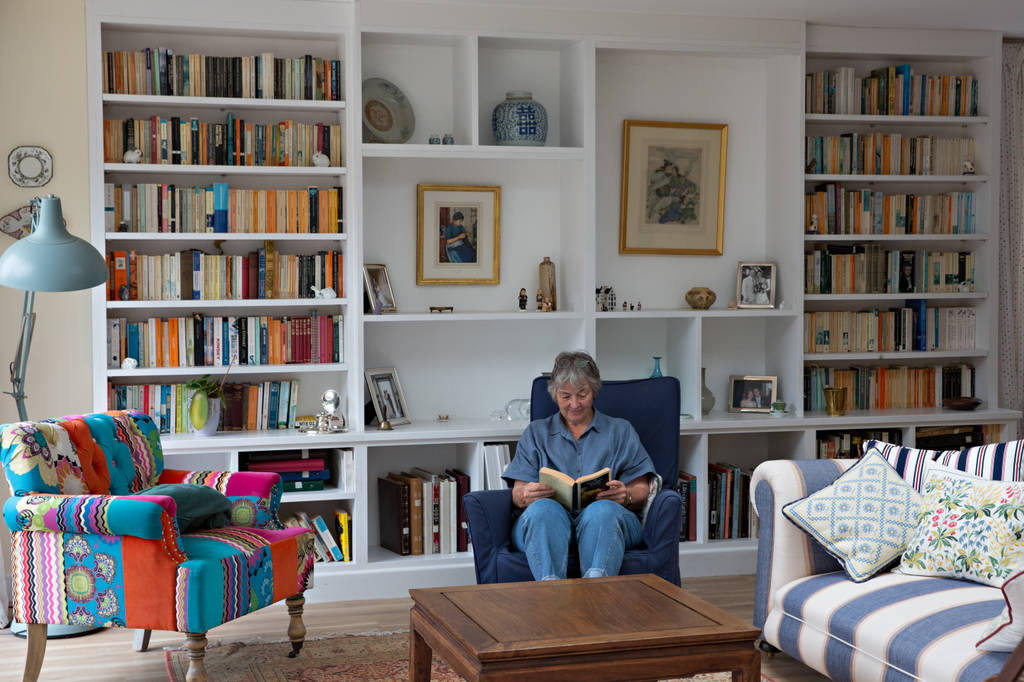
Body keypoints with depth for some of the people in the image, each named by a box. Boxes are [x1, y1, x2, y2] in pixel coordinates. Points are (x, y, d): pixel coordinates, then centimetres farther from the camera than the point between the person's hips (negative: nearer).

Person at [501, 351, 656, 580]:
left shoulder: (620, 430, 24)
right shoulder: (536, 432, 26)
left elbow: (641, 490, 14)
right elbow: (518, 492, 13)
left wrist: (625, 496, -11)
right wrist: (526, 496, -12)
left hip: (604, 517, 0)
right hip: (548, 518, 0)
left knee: (602, 510, -37)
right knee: (544, 509, -36)